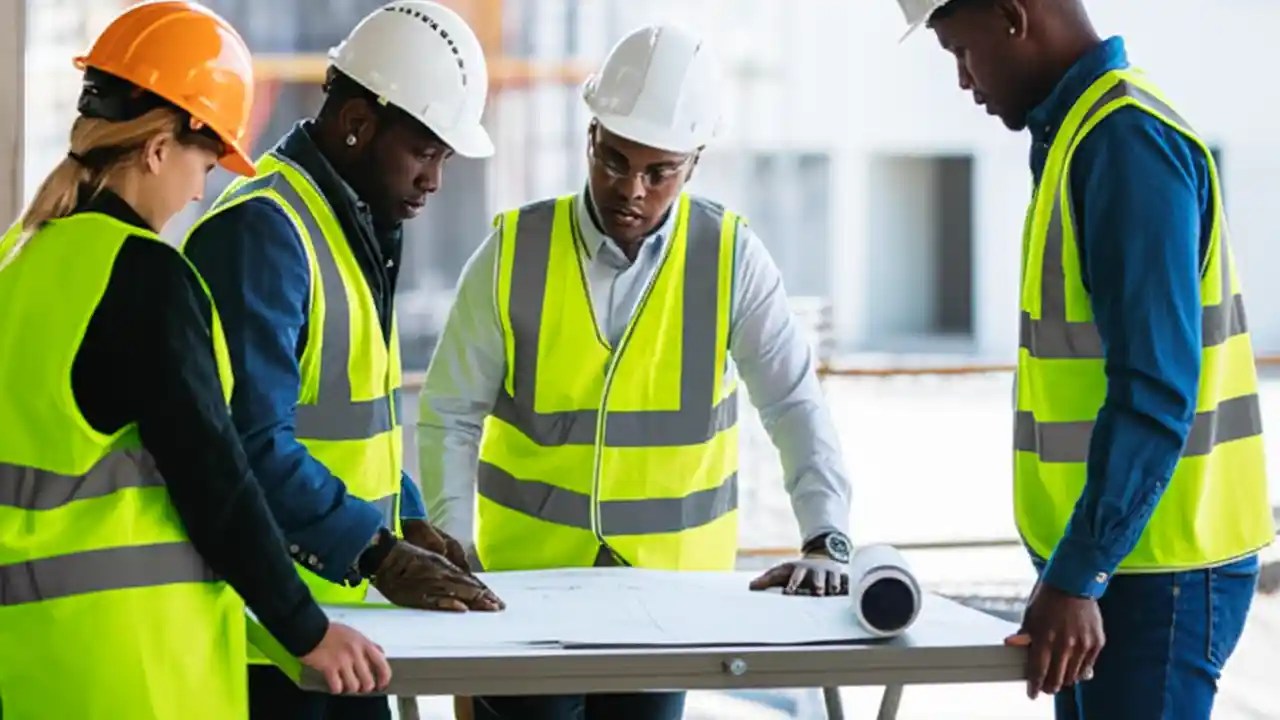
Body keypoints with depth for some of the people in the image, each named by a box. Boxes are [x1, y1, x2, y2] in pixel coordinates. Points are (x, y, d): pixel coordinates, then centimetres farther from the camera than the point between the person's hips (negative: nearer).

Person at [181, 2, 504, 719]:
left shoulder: (357, 226, 14)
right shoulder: (261, 230, -18)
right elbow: (252, 443, -25)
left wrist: (406, 523, 8)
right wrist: (379, 556, -26)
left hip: (334, 611, 9)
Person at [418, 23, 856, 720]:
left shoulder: (731, 257, -4)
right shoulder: (513, 252, -4)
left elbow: (795, 407, -6)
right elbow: (450, 416, -1)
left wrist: (826, 540, -19)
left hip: (669, 582, 0)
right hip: (526, 574, 0)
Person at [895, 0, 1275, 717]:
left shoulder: (1127, 139, -17)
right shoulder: (1084, 130, 13)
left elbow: (1156, 388, -23)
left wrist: (1078, 576, -25)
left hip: (1152, 567, -9)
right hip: (1113, 554, 9)